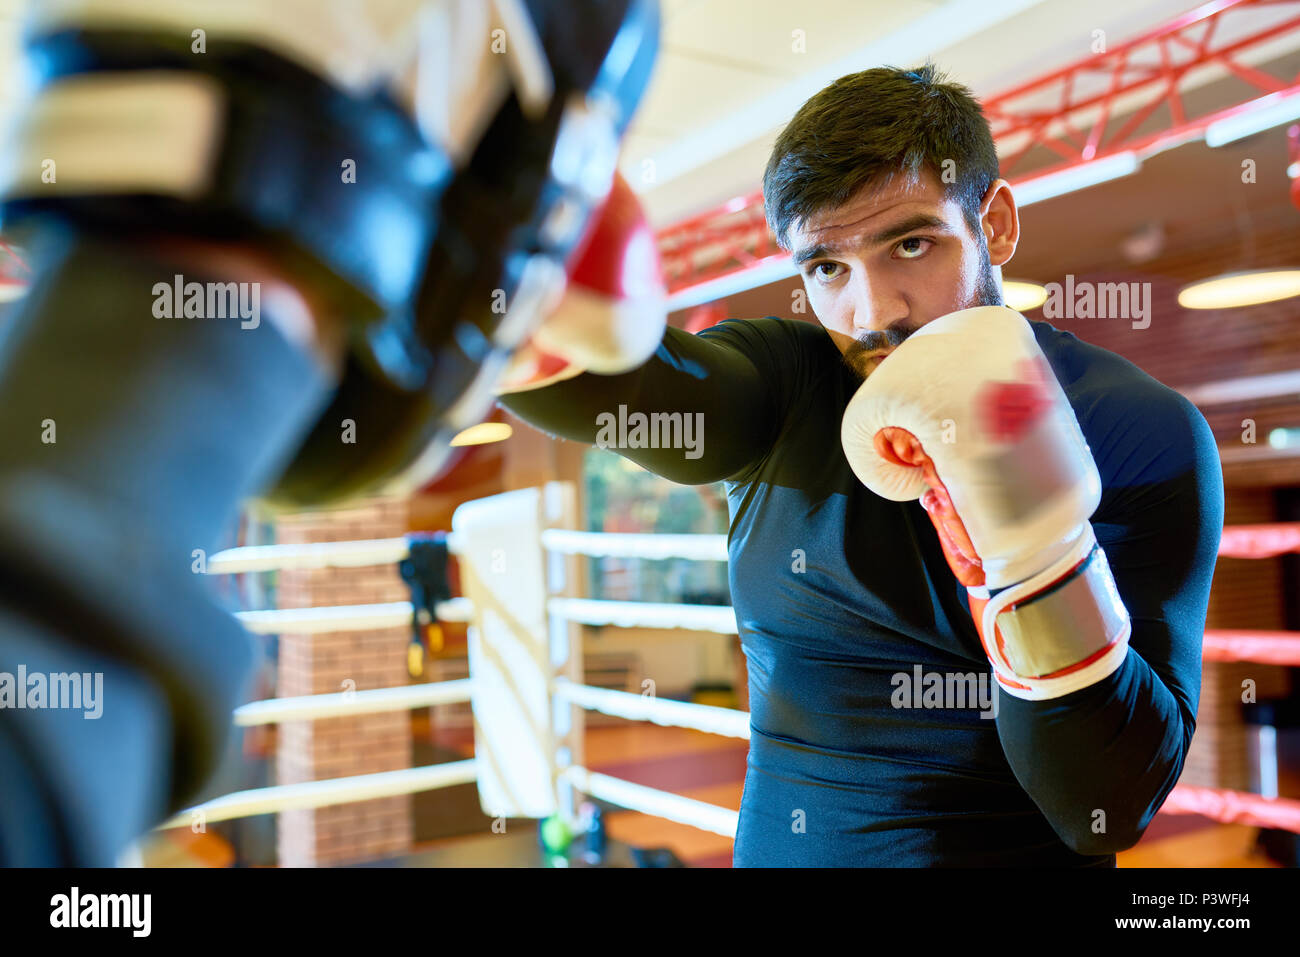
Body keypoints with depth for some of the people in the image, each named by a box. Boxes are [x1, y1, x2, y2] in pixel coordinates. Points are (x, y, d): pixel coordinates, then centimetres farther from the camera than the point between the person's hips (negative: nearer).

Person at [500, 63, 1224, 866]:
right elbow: (618, 384, -22)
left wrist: (1036, 536, -26)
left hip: (1016, 854, -1)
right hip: (772, 844, 2)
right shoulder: (786, 385, -1)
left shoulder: (1145, 434, -8)